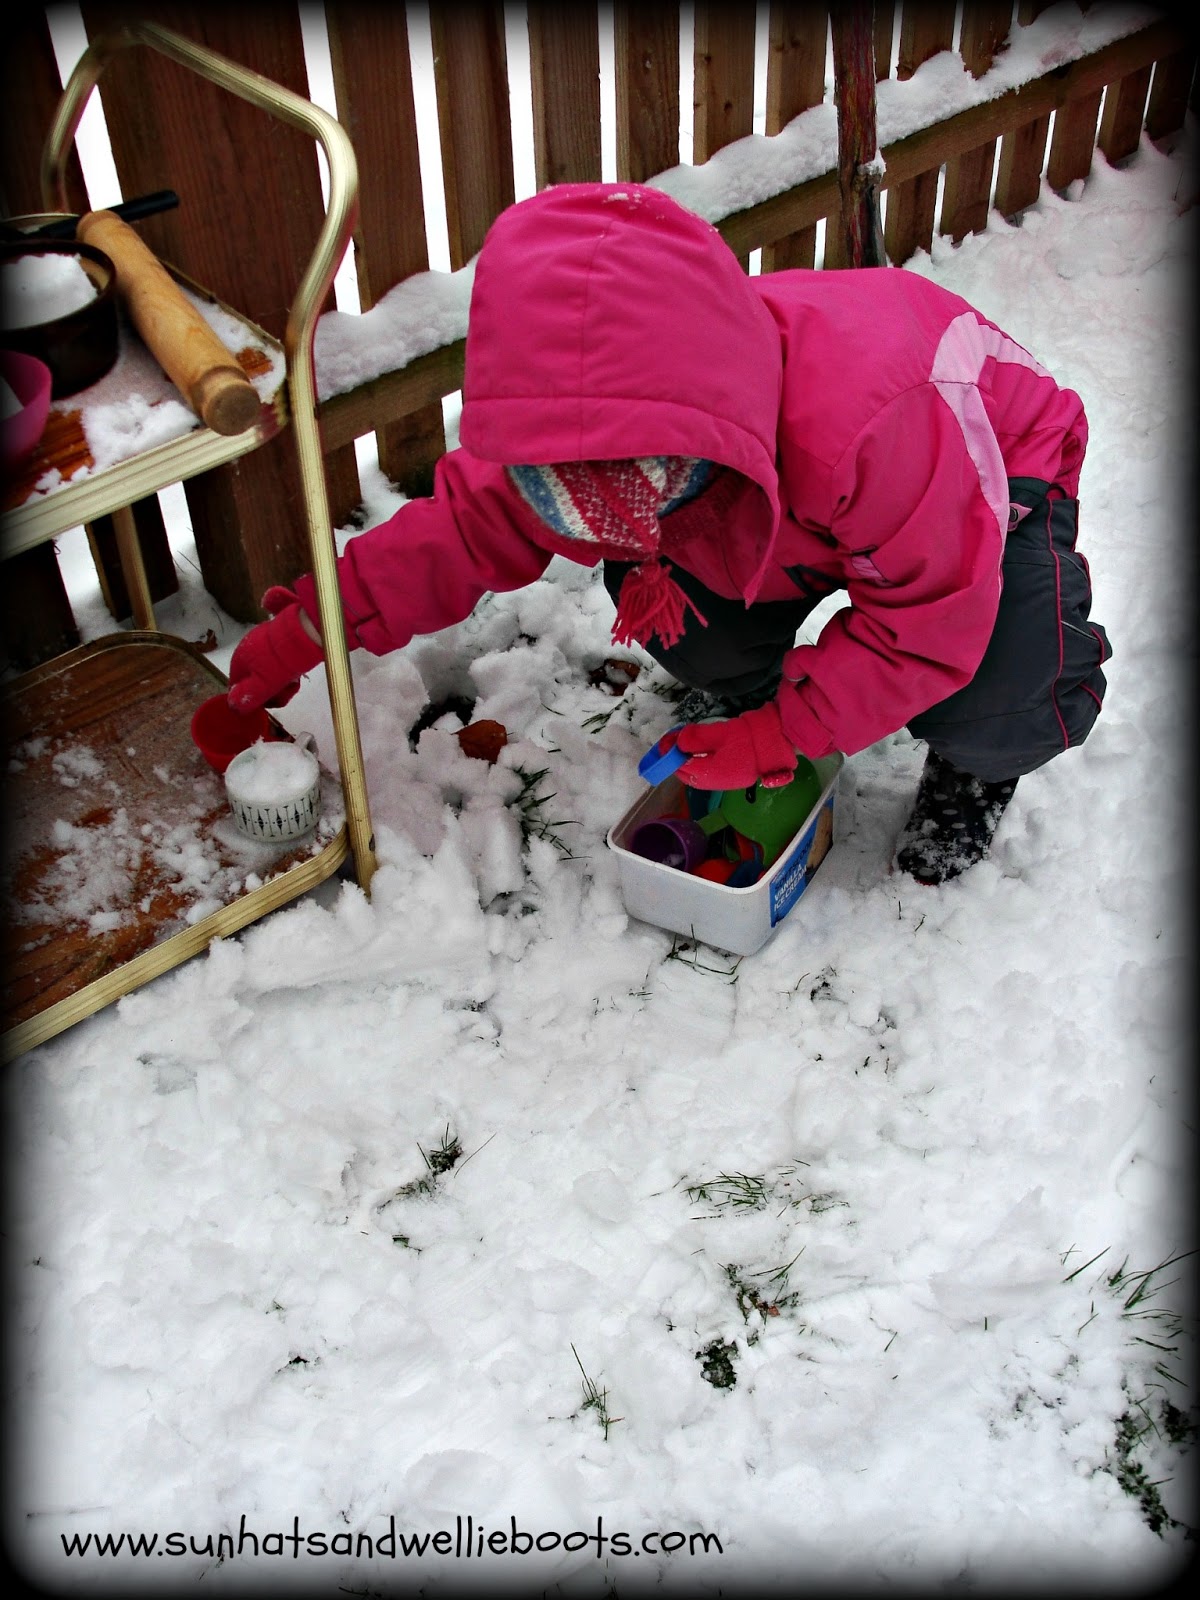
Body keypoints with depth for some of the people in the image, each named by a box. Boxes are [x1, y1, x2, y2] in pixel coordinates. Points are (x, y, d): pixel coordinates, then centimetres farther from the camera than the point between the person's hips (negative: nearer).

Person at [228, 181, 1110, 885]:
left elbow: (930, 622, -33)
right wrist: (316, 624, -13)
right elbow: (472, 522, -10)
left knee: (997, 706, -33)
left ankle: (977, 766, 5)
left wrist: (791, 730, -31)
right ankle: (741, 690, 15)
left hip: (994, 480, -5)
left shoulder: (862, 425, -47)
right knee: (663, 592, -18)